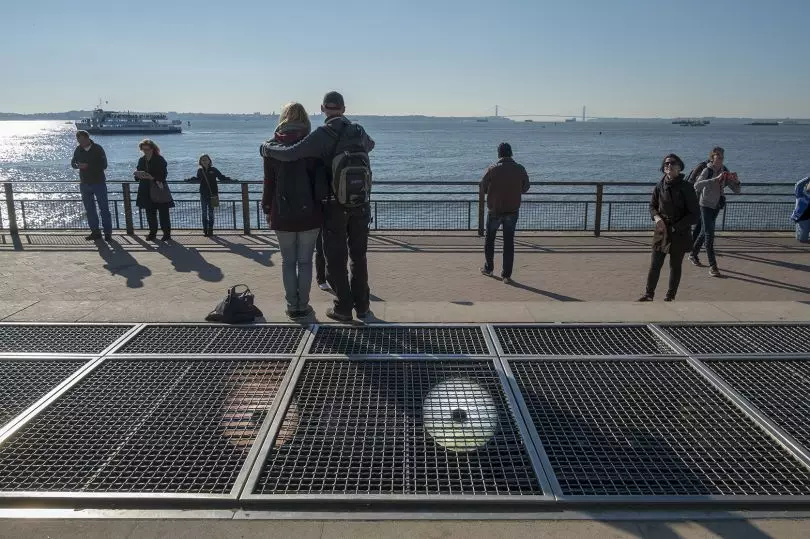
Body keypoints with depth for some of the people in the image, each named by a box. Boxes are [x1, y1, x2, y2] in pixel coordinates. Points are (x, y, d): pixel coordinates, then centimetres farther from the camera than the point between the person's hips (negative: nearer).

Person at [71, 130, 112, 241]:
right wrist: (77, 165, -8)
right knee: (90, 209, 7)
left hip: (99, 183, -5)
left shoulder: (98, 149, -6)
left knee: (104, 208, -5)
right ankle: (95, 232, 13)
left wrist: (88, 166, -20)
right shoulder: (78, 150, 7)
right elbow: (73, 162, 15)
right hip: (85, 184, 5)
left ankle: (108, 233, -2)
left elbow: (104, 165, -12)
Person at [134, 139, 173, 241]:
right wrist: (138, 174, -10)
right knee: (150, 214, 8)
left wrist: (152, 177, -24)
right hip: (147, 192, 6)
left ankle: (167, 233, 4)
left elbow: (163, 175, -12)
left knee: (163, 213, -3)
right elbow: (137, 175, 14)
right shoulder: (141, 160, 11)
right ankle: (152, 233, 18)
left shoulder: (159, 159, -6)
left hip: (159, 190, -5)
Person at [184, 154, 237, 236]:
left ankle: (210, 230, 8)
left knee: (211, 212, 2)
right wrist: (187, 180, 27)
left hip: (213, 194, -2)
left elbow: (222, 178, -1)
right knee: (204, 213, 5)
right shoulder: (200, 171, 6)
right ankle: (205, 230, 10)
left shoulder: (214, 170, -2)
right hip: (203, 195, 2)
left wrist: (232, 181, -11)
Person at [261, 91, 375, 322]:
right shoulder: (359, 131, 3)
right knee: (359, 256, 15)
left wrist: (267, 148, -5)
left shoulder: (322, 135, -14)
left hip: (336, 207, -4)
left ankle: (343, 308, 10)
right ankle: (362, 305, 20)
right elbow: (370, 145, 27)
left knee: (336, 259, 7)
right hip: (361, 206, 4)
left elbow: (290, 154, -23)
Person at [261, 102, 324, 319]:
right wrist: (321, 208, 4)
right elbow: (320, 180, -4)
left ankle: (292, 306, 13)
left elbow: (268, 182, 1)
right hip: (309, 214, 0)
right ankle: (303, 306, 12)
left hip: (282, 215, 1)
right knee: (305, 261, 9)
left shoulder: (272, 147, -2)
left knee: (288, 262, 10)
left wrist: (267, 209, 12)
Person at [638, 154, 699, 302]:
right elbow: (652, 206, 13)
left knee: (675, 266, 10)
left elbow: (694, 214, -8)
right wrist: (656, 217, -9)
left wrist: (675, 227, -14)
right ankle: (649, 294, 15)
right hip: (661, 232, 3)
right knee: (655, 265, 4)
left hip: (679, 234, -2)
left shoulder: (686, 188, -10)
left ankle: (670, 296, 22)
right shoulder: (660, 186, -1)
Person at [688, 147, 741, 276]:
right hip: (705, 205, -6)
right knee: (709, 234, -11)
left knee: (705, 232, 19)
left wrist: (735, 181, -18)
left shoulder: (725, 172, 3)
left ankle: (693, 254, 38)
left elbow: (736, 190, 3)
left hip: (716, 206, 6)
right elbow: (697, 185, -32)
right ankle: (712, 266, -12)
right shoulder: (707, 170, -13)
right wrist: (715, 179, -38)